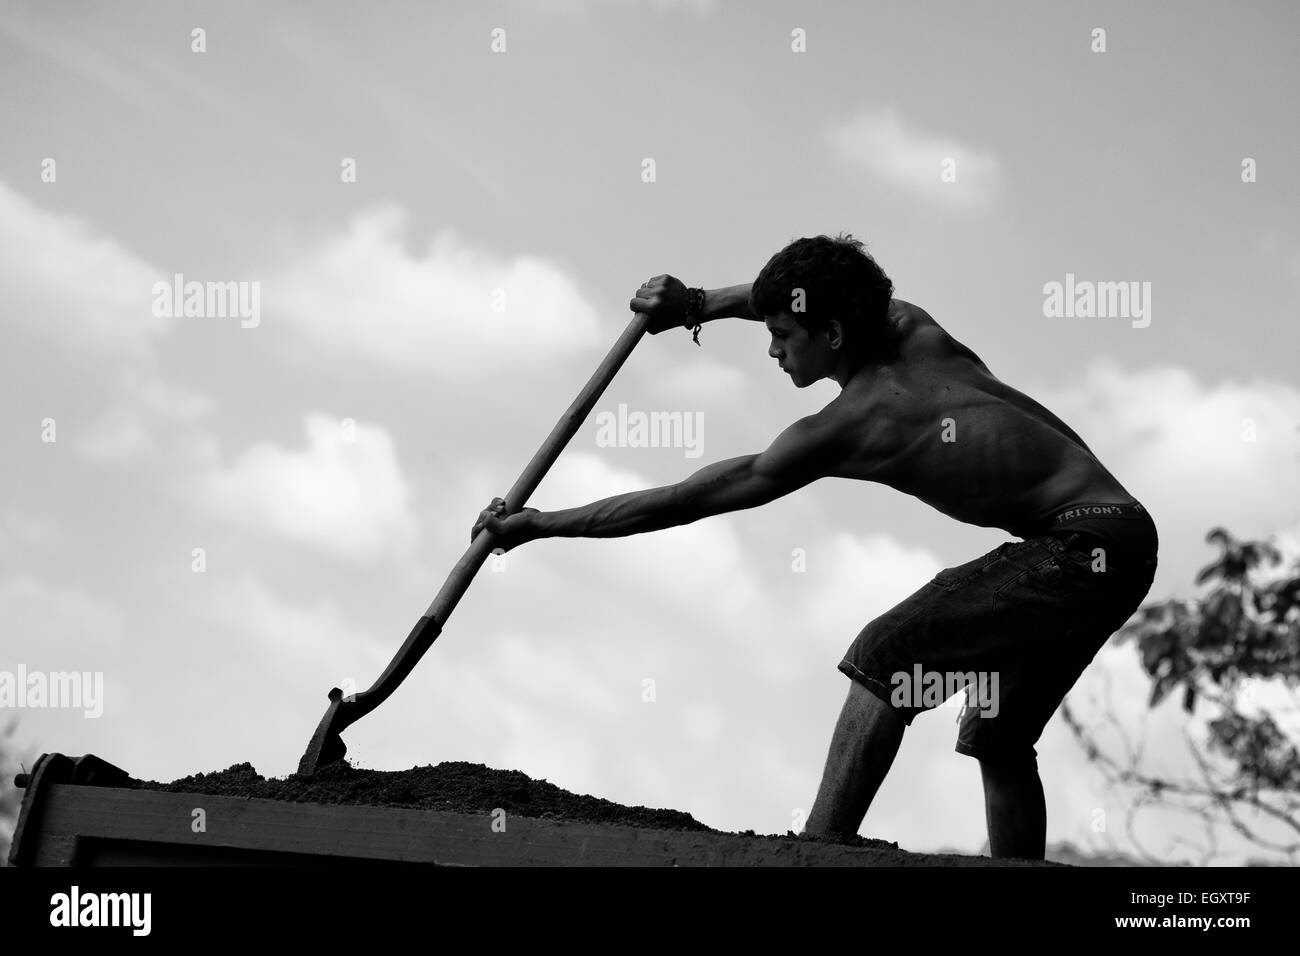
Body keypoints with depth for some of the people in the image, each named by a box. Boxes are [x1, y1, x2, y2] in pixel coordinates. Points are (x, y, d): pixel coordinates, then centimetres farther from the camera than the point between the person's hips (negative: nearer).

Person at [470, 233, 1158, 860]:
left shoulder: (842, 430, -13)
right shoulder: (916, 331, 6)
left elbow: (683, 502, -8)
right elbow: (815, 296, 30)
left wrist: (538, 524, -1)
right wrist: (698, 304, 28)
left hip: (1086, 547, -9)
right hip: (1123, 540, 9)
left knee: (883, 657, -14)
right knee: (999, 736, 15)